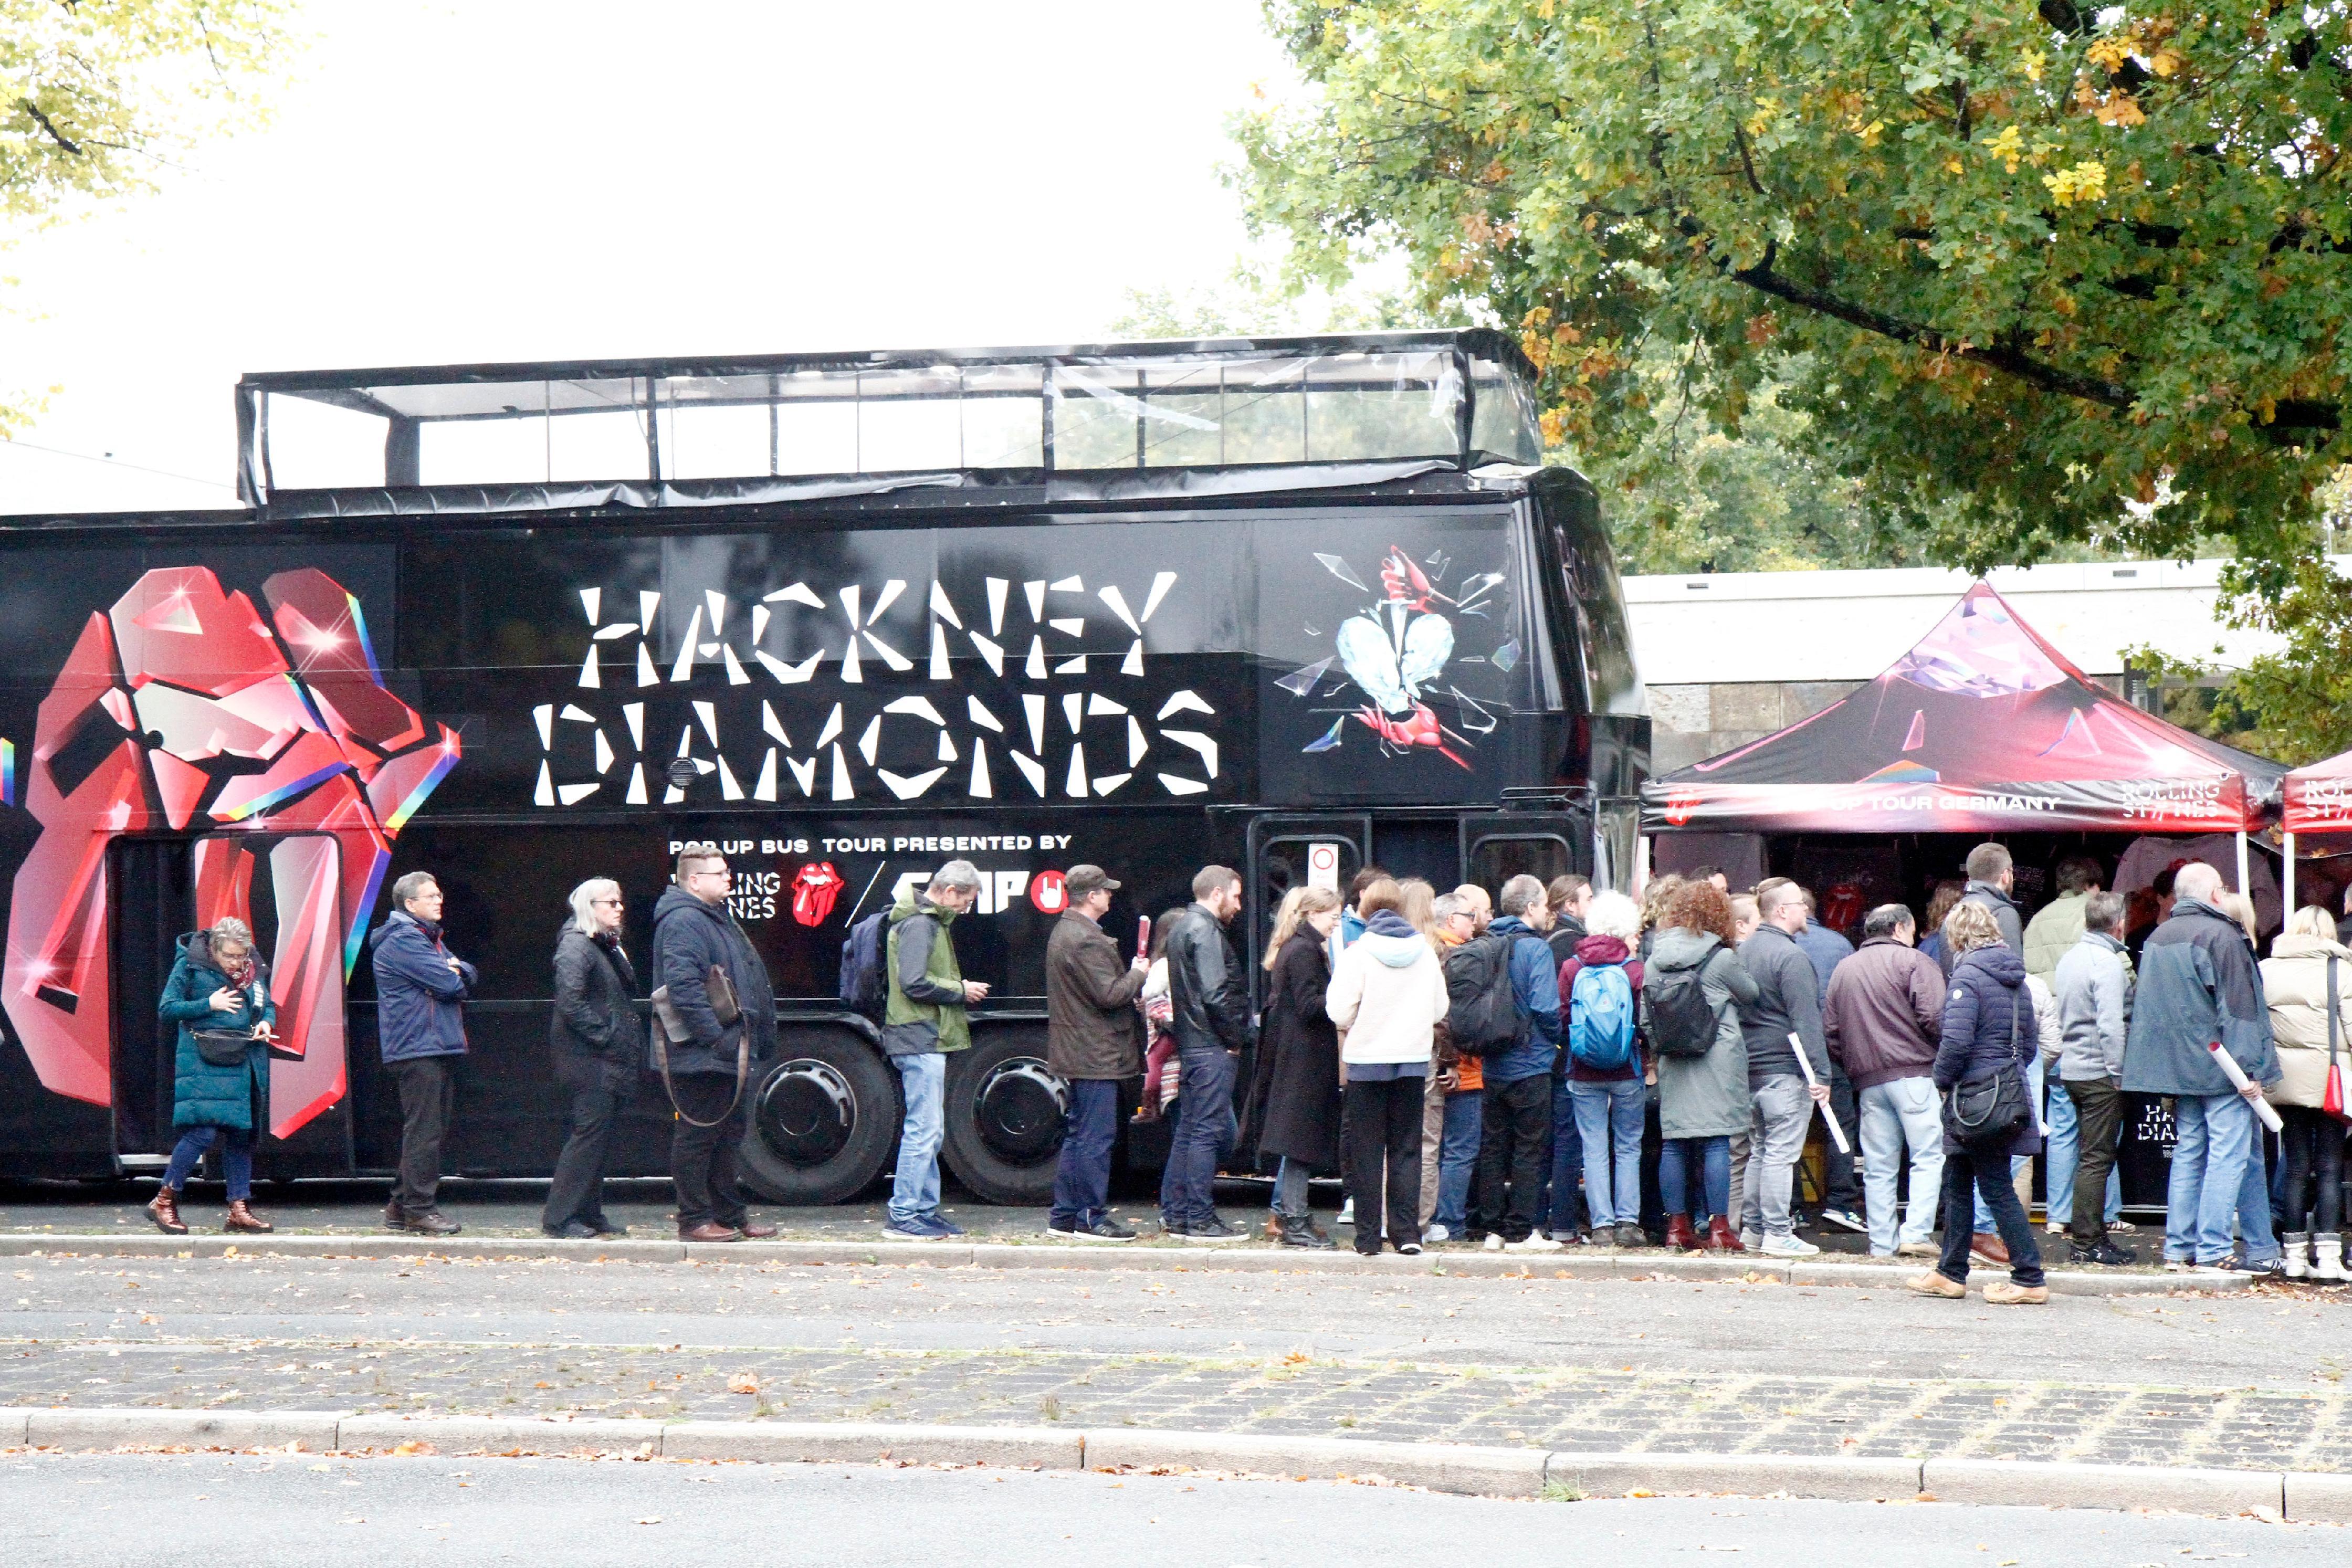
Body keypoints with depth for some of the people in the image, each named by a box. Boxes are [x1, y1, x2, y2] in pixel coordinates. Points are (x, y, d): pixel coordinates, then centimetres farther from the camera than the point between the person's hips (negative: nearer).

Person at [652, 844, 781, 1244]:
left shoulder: (717, 918, 19)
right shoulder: (684, 922, -15)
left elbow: (747, 983, 27)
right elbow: (683, 986, -25)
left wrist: (759, 1038, 22)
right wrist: (716, 1037, -26)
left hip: (729, 1053, 11)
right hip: (700, 1056, -11)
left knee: (727, 1136, 16)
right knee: (697, 1136, -3)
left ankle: (730, 1214, 24)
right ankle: (695, 1221, 2)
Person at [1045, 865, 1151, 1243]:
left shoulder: (1065, 932, 16)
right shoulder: (1085, 940, -19)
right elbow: (1109, 995, -22)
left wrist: (1131, 972, 12)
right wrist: (1139, 974, -5)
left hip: (1077, 1053, 11)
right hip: (1096, 1055, -11)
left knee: (1077, 1137, 14)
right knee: (1096, 1139, -6)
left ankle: (1064, 1218, 18)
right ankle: (1091, 1220, -3)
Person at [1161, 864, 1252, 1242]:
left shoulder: (1182, 928, 19)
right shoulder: (1205, 931, -13)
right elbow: (1215, 994, -21)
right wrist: (1235, 1037, -10)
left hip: (1190, 1046, 10)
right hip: (1212, 1048, -10)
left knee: (1188, 1130, 13)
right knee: (1208, 1131, -8)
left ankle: (1174, 1214, 17)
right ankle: (1200, 1221, -7)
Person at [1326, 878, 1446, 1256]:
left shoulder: (1357, 954, -10)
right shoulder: (1425, 952, 0)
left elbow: (1340, 1012, -13)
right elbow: (1440, 1009, 5)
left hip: (1367, 1061, -3)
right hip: (1413, 1059, 3)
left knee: (1367, 1152, 4)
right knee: (1406, 1148, 9)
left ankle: (1368, 1236, 4)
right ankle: (1407, 1232, 4)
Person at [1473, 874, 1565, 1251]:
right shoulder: (1534, 948, -12)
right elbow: (1545, 1006, -17)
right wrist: (1557, 1037, 0)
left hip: (1493, 1063, 6)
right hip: (1530, 1064, -6)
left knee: (1493, 1148, 11)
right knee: (1531, 1149, 0)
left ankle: (1492, 1228, 13)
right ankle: (1520, 1231, 0)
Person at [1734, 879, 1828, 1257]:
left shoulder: (1742, 952, 13)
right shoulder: (1790, 956, -15)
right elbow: (1805, 1022, -18)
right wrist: (1821, 1073, -18)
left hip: (1751, 1067, 9)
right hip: (1785, 1069, -9)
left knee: (1759, 1150, 15)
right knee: (1781, 1152, -6)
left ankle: (1752, 1228, 18)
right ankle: (1777, 1233, -6)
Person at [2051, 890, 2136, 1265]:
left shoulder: (2070, 958, 13)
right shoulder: (2108, 963, -14)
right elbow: (2111, 1026, -20)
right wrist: (2119, 1073, -16)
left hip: (2070, 1067, 9)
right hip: (2099, 1072, -9)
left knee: (2091, 1155, 14)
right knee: (2097, 1158, -6)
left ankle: (2088, 1233, 17)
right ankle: (2087, 1242, -6)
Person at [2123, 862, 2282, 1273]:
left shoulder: (2157, 939, 12)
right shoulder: (2221, 935, -12)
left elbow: (2146, 1007, 19)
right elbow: (2239, 1007, -15)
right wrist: (2250, 1069, -14)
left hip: (2177, 1068, 8)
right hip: (2220, 1068, -8)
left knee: (2187, 1154, 12)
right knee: (2227, 1154, -5)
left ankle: (2179, 1248, 11)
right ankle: (2213, 1250, -10)